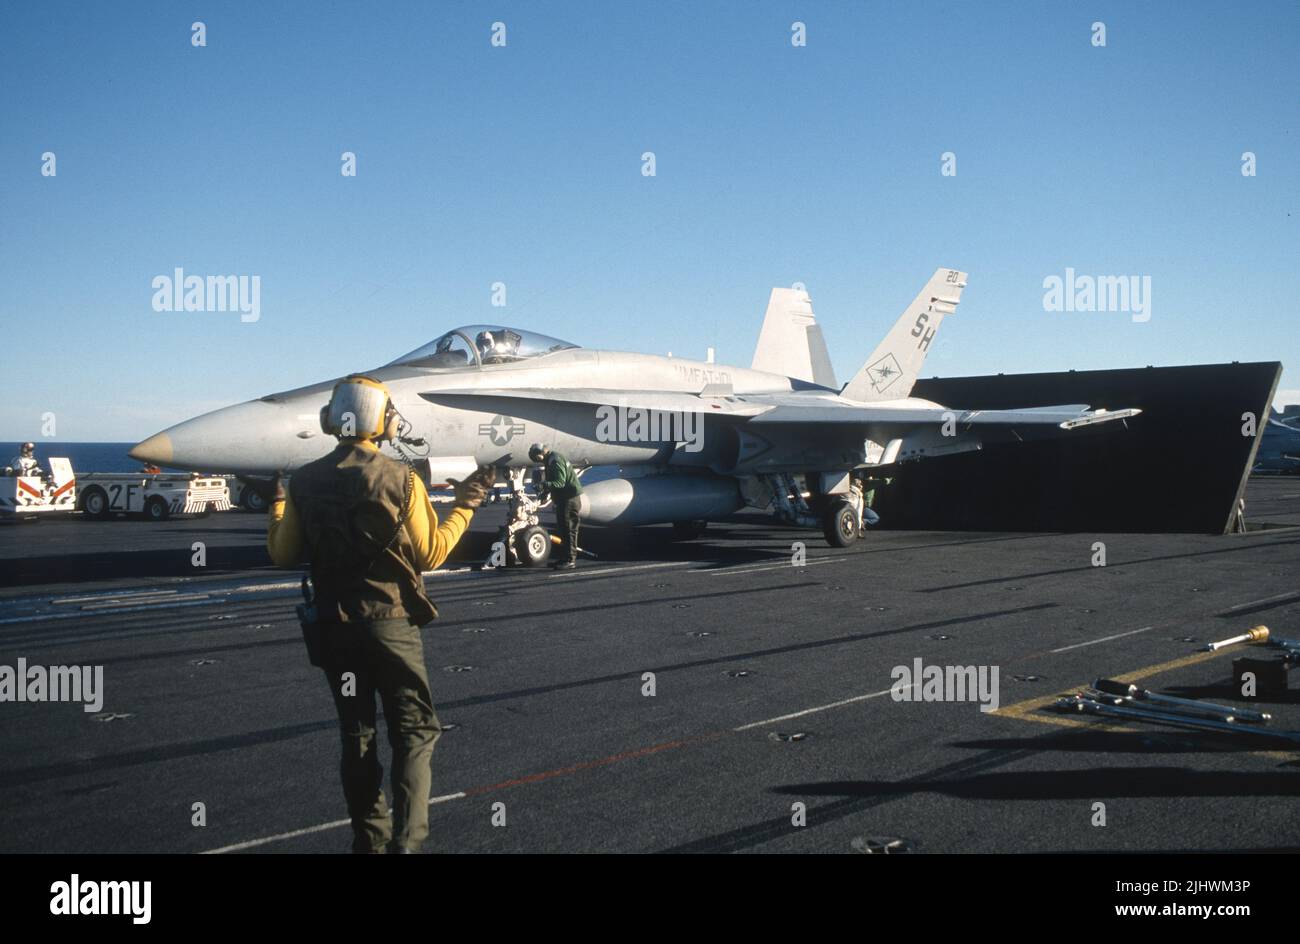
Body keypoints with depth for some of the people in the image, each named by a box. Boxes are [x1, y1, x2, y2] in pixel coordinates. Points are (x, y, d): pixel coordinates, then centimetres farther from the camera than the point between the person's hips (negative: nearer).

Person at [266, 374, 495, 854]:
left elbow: (284, 555, 5)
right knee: (414, 732, 8)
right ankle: (406, 839, -3)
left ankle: (369, 838, 22)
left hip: (334, 628, 3)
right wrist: (464, 507, 7)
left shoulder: (304, 482, -3)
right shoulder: (401, 478, -10)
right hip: (392, 624, -3)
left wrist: (277, 504, 21)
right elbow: (429, 553, -5)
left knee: (357, 736, 15)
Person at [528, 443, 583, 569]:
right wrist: (544, 493, 12)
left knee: (569, 528, -10)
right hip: (562, 497, 11)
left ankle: (570, 560, -11)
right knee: (562, 528, 15)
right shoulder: (550, 460, 15)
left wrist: (546, 484, -40)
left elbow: (560, 482, -26)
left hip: (570, 497, -11)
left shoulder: (555, 461, -18)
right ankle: (563, 557, 22)